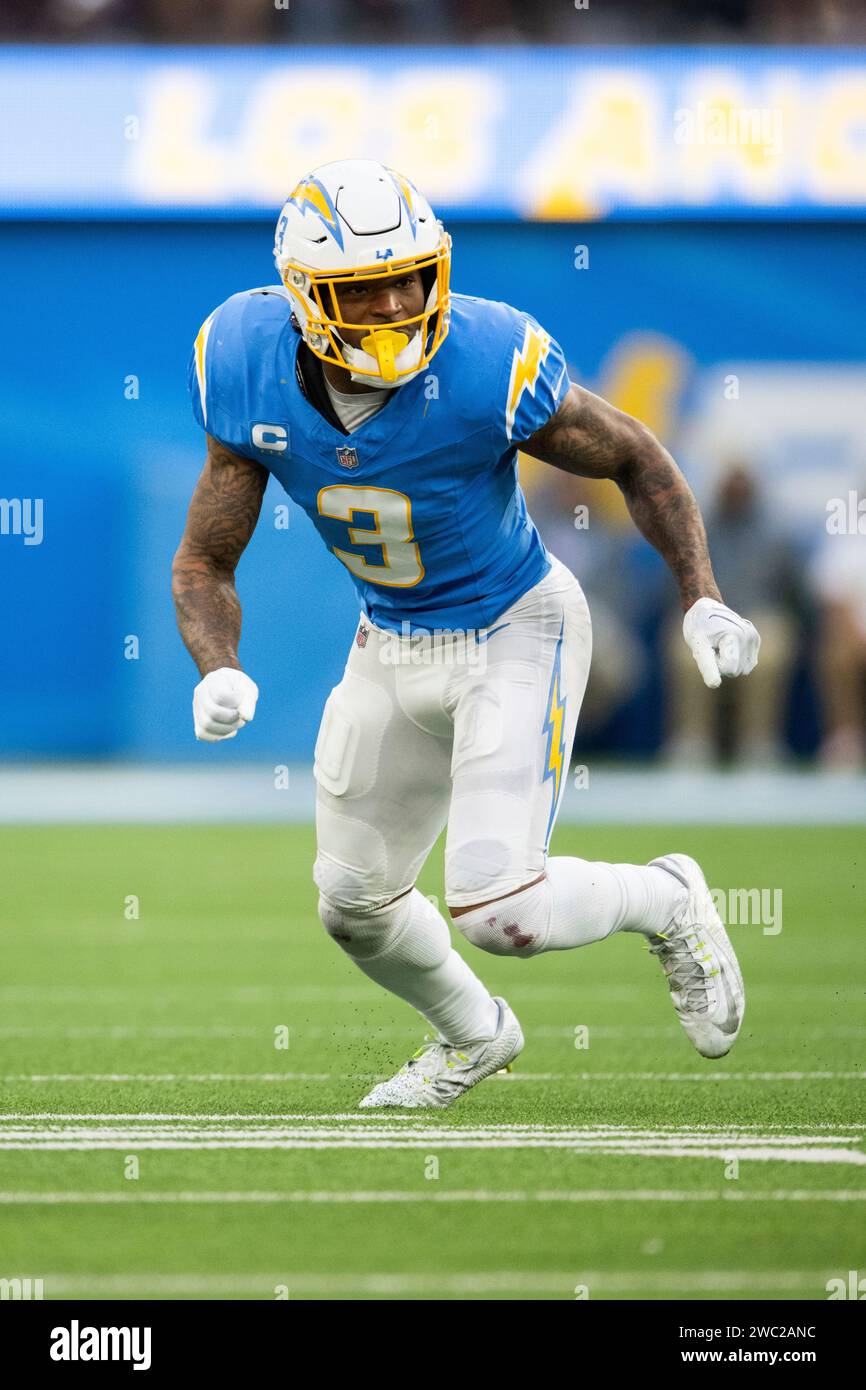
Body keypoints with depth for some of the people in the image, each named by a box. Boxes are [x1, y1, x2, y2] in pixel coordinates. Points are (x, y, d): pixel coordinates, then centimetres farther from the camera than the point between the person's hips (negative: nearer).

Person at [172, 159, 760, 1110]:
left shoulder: (487, 364, -29)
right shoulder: (250, 372, -18)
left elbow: (633, 459, -10)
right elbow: (205, 564, -8)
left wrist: (702, 601, -16)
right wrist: (219, 673, -27)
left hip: (515, 634, -5)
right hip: (391, 647, 5)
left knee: (498, 914, -16)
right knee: (355, 906, 16)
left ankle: (665, 904, 16)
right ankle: (473, 1035, 47)